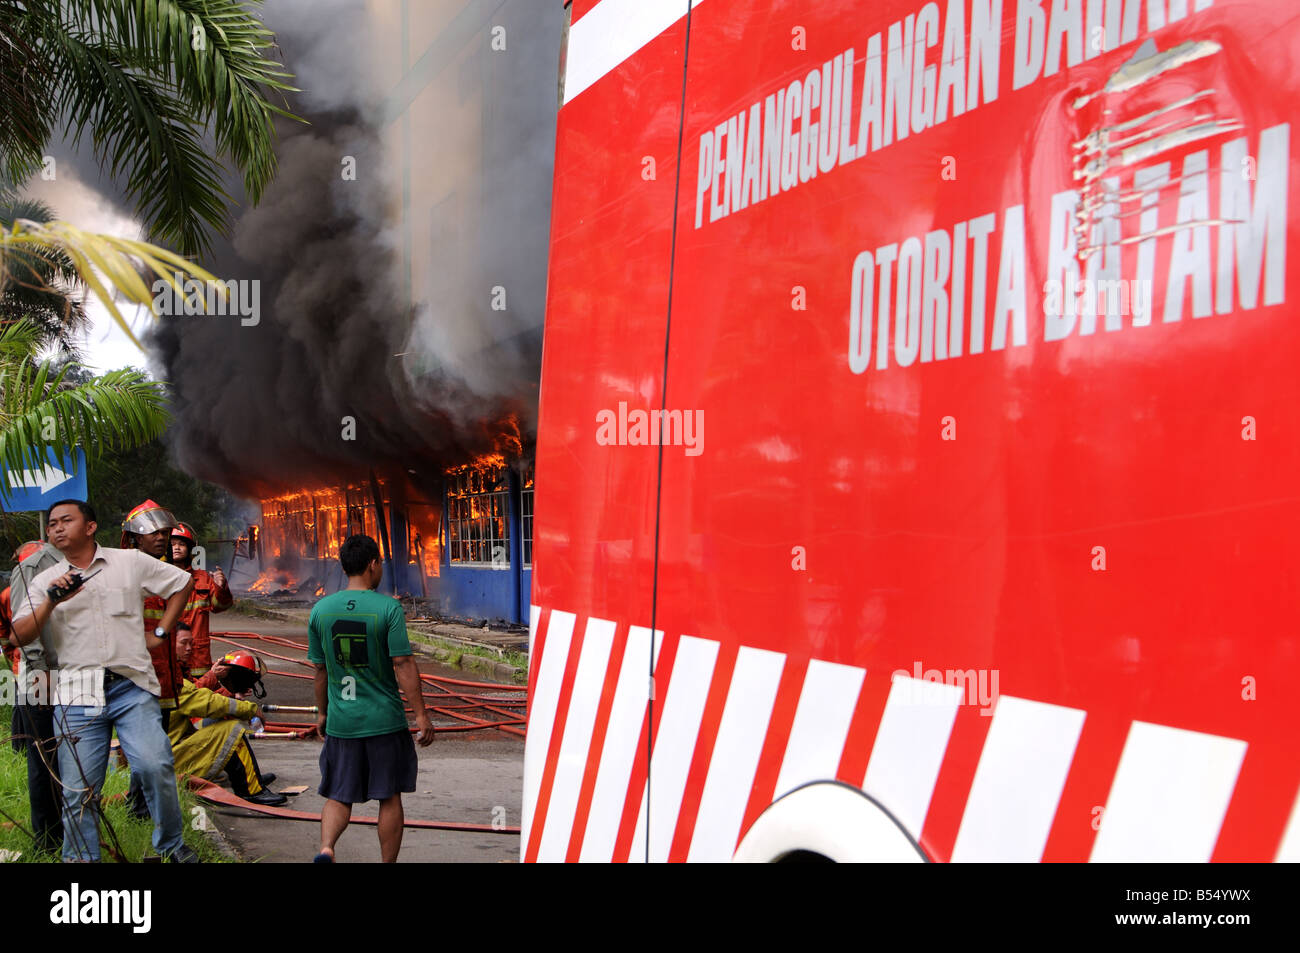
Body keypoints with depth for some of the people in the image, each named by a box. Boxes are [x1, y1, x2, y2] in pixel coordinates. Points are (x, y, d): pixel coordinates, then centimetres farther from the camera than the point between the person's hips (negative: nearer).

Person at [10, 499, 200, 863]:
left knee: (154, 766, -18)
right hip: (77, 694, 2)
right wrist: (51, 602, -9)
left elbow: (181, 582, 20)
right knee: (78, 788, -3)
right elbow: (19, 637, 5)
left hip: (132, 686, -2)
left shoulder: (130, 562, 10)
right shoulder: (46, 582, 14)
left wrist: (159, 633, 14)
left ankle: (172, 846, 1)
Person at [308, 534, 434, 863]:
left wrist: (322, 712, 21)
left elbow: (320, 669, 8)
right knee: (390, 798, 9)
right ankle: (388, 862, 15)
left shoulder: (321, 609, 1)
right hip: (384, 720, -3)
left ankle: (326, 848, -12)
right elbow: (403, 665, -13)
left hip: (340, 721, 3)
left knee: (338, 796, 11)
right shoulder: (388, 607, -11)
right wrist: (421, 715, -8)